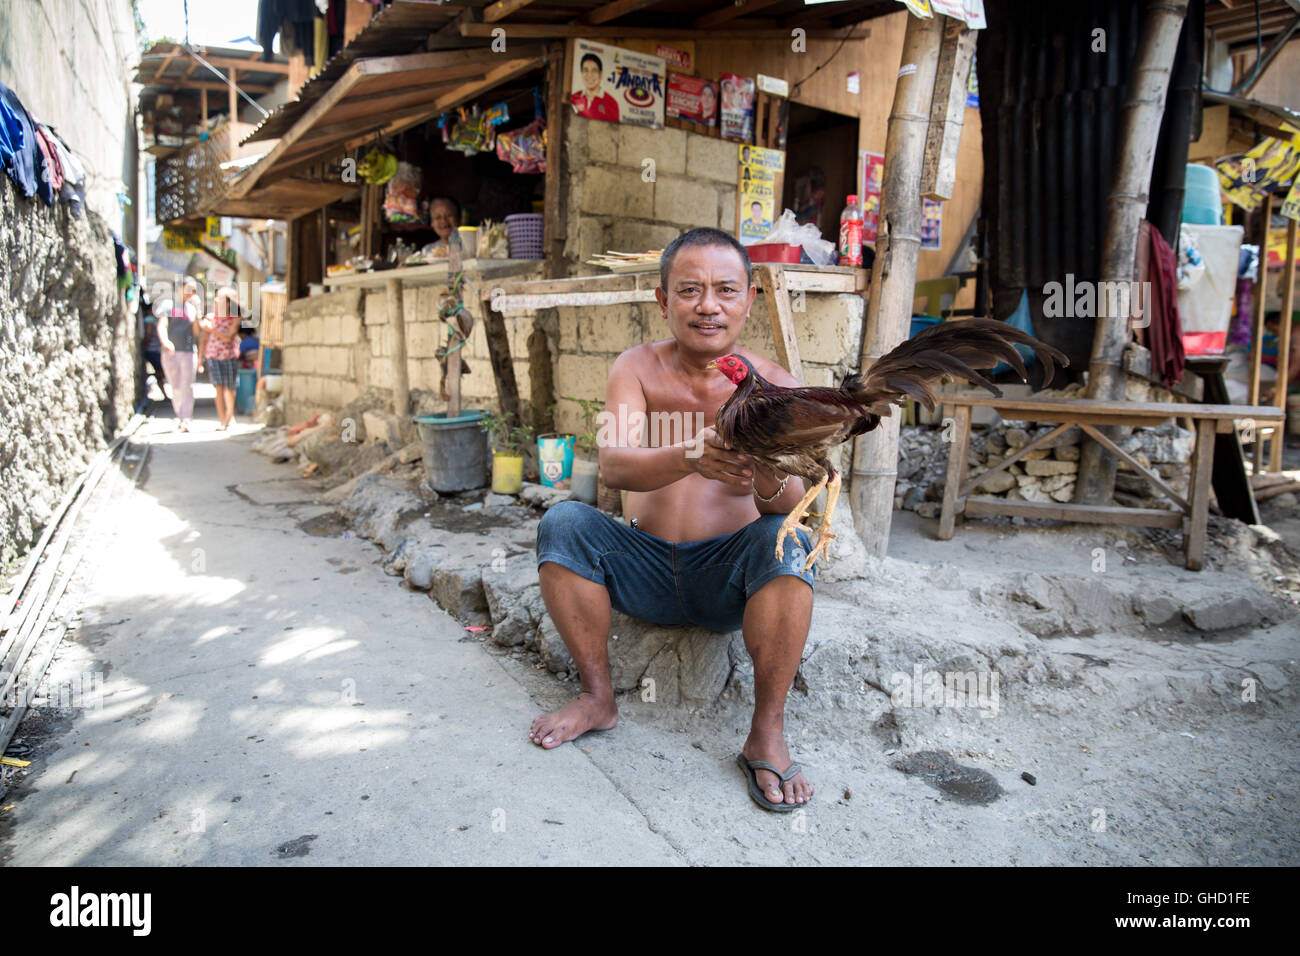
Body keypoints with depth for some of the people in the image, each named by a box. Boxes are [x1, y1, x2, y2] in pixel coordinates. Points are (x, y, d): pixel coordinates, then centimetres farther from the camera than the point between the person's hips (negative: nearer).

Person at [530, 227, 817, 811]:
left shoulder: (773, 385, -6)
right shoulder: (638, 369, -3)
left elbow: (794, 502, -18)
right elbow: (613, 466, -22)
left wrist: (768, 479, -43)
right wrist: (692, 456, -42)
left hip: (732, 583, -1)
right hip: (647, 571, 2)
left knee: (784, 539, -30)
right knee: (562, 521, -20)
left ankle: (766, 735, -19)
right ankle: (597, 697, -6)